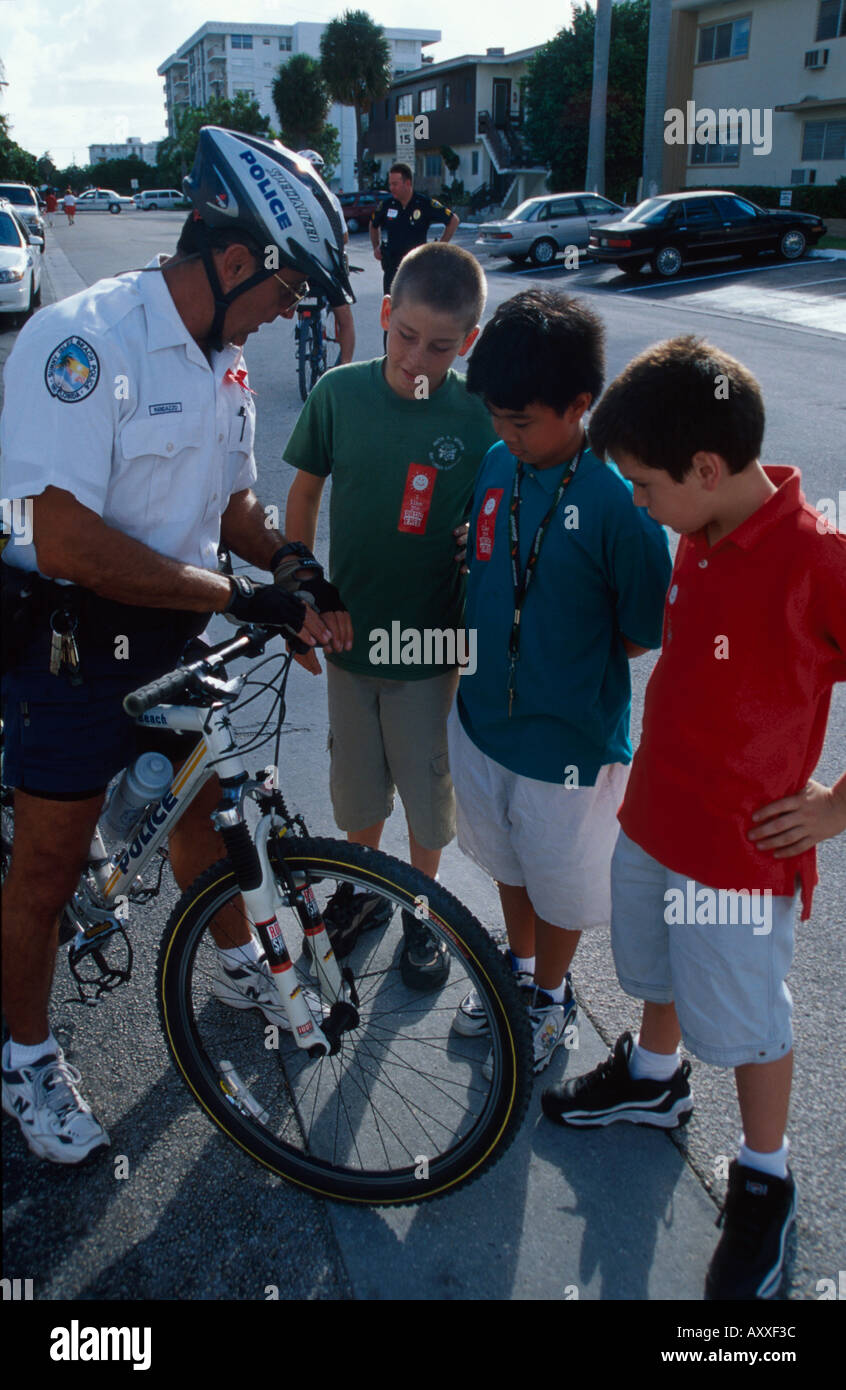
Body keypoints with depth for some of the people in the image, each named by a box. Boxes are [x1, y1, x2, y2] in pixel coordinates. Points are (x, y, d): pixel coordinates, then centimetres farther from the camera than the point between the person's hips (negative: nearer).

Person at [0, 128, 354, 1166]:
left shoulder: (224, 359, 4)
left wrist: (289, 565, -6)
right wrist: (238, 597, -27)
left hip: (179, 634, 7)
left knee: (201, 802, 23)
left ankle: (236, 964, 48)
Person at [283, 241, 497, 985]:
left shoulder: (478, 419, -13)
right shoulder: (340, 392, -8)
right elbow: (305, 493, 4)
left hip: (428, 644, -2)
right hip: (350, 632, 2)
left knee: (429, 784, 14)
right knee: (357, 778, 19)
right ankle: (362, 884, 44)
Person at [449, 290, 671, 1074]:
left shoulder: (617, 500, -23)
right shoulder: (497, 464, -5)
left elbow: (644, 633, -14)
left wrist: (564, 655, -8)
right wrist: (485, 651, 3)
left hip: (567, 739, -5)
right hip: (484, 715, 6)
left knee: (561, 887, 17)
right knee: (508, 860, 26)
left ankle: (552, 995, 44)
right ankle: (518, 965, 51)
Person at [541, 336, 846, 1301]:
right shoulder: (701, 535, -2)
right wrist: (663, 775, 9)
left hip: (742, 848, -7)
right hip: (653, 814, 7)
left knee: (746, 1022, 13)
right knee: (655, 969, 28)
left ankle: (763, 1183, 37)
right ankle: (652, 1079, 55)